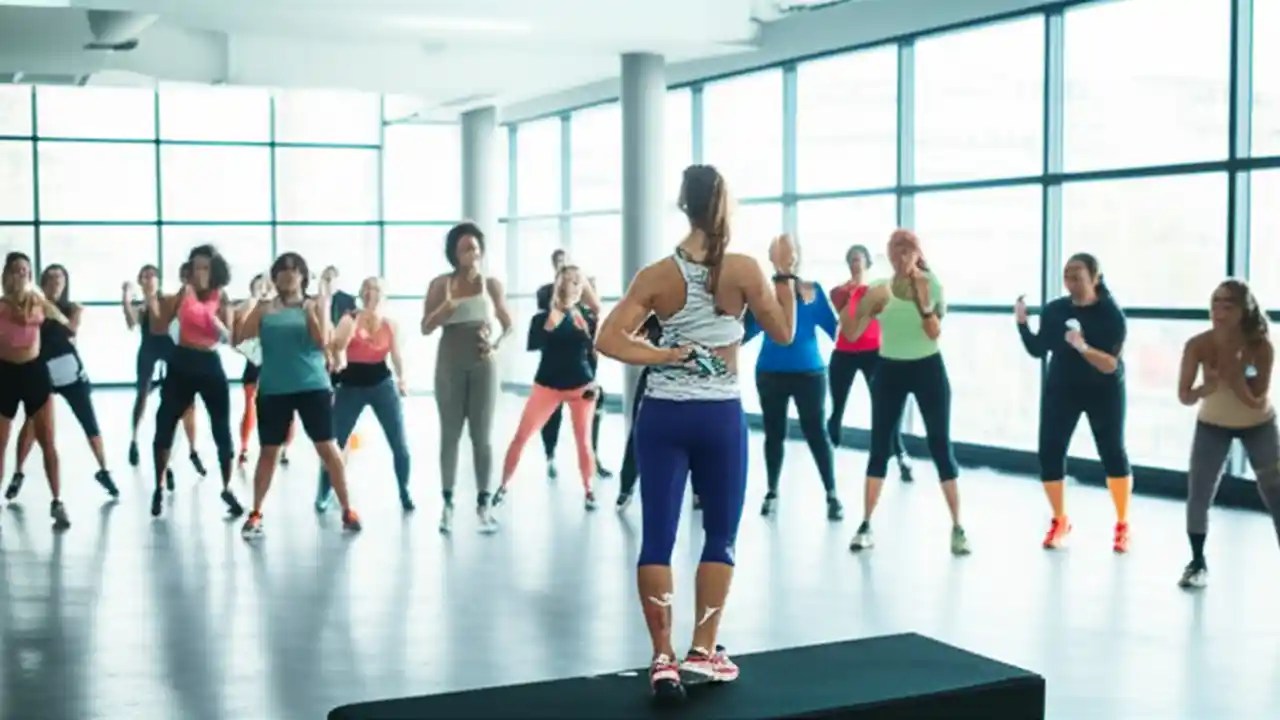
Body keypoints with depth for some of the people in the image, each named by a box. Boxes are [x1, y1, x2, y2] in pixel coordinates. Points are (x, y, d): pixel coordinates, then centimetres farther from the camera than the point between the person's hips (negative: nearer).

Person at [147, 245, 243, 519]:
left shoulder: (222, 298, 0)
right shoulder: (182, 294, 0)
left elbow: (228, 337, -8)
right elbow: (159, 328, -2)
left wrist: (214, 319, -23)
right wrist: (154, 308, -19)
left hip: (210, 366, 0)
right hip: (181, 364, 0)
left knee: (222, 431, 2)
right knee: (164, 426, 1)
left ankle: (227, 489, 16)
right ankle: (159, 488, 15)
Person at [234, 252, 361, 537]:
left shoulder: (314, 305, 3)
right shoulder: (264, 308, 6)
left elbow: (323, 341, -9)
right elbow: (240, 336, -3)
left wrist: (310, 309, -15)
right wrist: (253, 307, -12)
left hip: (313, 386, -1)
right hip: (273, 389, 1)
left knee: (327, 447, -2)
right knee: (268, 451, 6)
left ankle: (347, 511, 5)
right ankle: (255, 514, 15)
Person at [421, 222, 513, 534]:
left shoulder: (492, 284, 4)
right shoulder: (441, 284, 2)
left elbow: (508, 324, 13)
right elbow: (426, 327, -2)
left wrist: (495, 343, -6)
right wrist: (449, 304, -17)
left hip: (483, 364, 0)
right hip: (450, 364, 0)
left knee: (482, 436, 1)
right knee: (450, 434, 3)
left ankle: (483, 503, 6)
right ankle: (448, 503, 6)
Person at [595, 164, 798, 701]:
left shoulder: (657, 276, -3)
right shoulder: (744, 270, -7)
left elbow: (608, 340, -9)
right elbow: (784, 333, 4)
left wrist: (663, 356, -4)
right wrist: (785, 273, 11)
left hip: (662, 415, 1)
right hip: (720, 416, -1)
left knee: (657, 537, 4)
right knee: (721, 535, 13)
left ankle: (663, 659, 5)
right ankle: (703, 653, 13)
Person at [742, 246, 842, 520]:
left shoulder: (814, 290, 1)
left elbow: (835, 329, -1)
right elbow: (749, 328, 0)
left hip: (809, 371, -1)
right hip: (771, 372, 1)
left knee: (815, 432, 1)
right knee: (774, 433, 11)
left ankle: (832, 495, 9)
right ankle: (772, 492, 24)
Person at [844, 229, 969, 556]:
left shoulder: (932, 285, -6)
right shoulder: (879, 290, -2)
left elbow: (935, 333, -16)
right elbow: (850, 335, -7)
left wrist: (923, 303, -30)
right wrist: (855, 305, -22)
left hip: (928, 369, -1)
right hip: (890, 371, 2)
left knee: (941, 447, -1)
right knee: (879, 447, 2)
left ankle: (957, 528, 5)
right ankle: (865, 526, 9)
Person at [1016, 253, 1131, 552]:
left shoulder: (1111, 314, -16)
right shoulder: (1054, 310, -6)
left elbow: (1110, 365, -23)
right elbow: (1038, 350, 1)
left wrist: (1083, 347, -39)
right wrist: (1022, 322, -13)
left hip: (1103, 392, -3)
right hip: (1061, 389, 3)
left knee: (1113, 454, 0)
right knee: (1049, 452, -3)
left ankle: (1122, 525, 17)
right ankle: (1059, 521, 16)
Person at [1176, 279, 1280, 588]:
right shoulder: (1198, 345, -25)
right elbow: (1184, 396, -23)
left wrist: (1235, 374, -41)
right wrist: (1204, 389, -44)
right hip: (1212, 424, 1)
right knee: (1198, 495, -7)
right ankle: (1198, 563, 10)